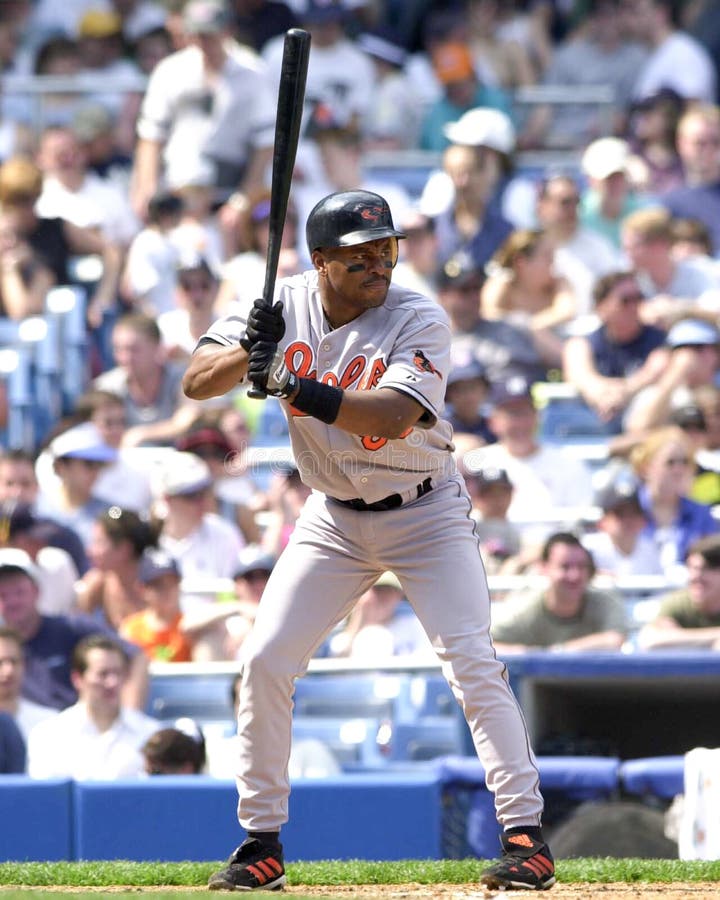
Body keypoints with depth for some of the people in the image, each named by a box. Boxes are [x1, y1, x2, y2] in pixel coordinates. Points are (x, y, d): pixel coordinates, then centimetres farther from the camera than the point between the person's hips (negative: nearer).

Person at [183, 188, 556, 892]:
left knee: (472, 662, -15)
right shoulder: (285, 306, -8)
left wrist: (296, 387, -45)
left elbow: (392, 417, -35)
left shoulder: (418, 322, -20)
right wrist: (248, 352, -32)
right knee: (265, 660, -5)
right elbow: (196, 383, -12)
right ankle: (261, 843, 7)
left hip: (423, 514, -3)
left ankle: (525, 834, -8)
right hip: (333, 518, 4)